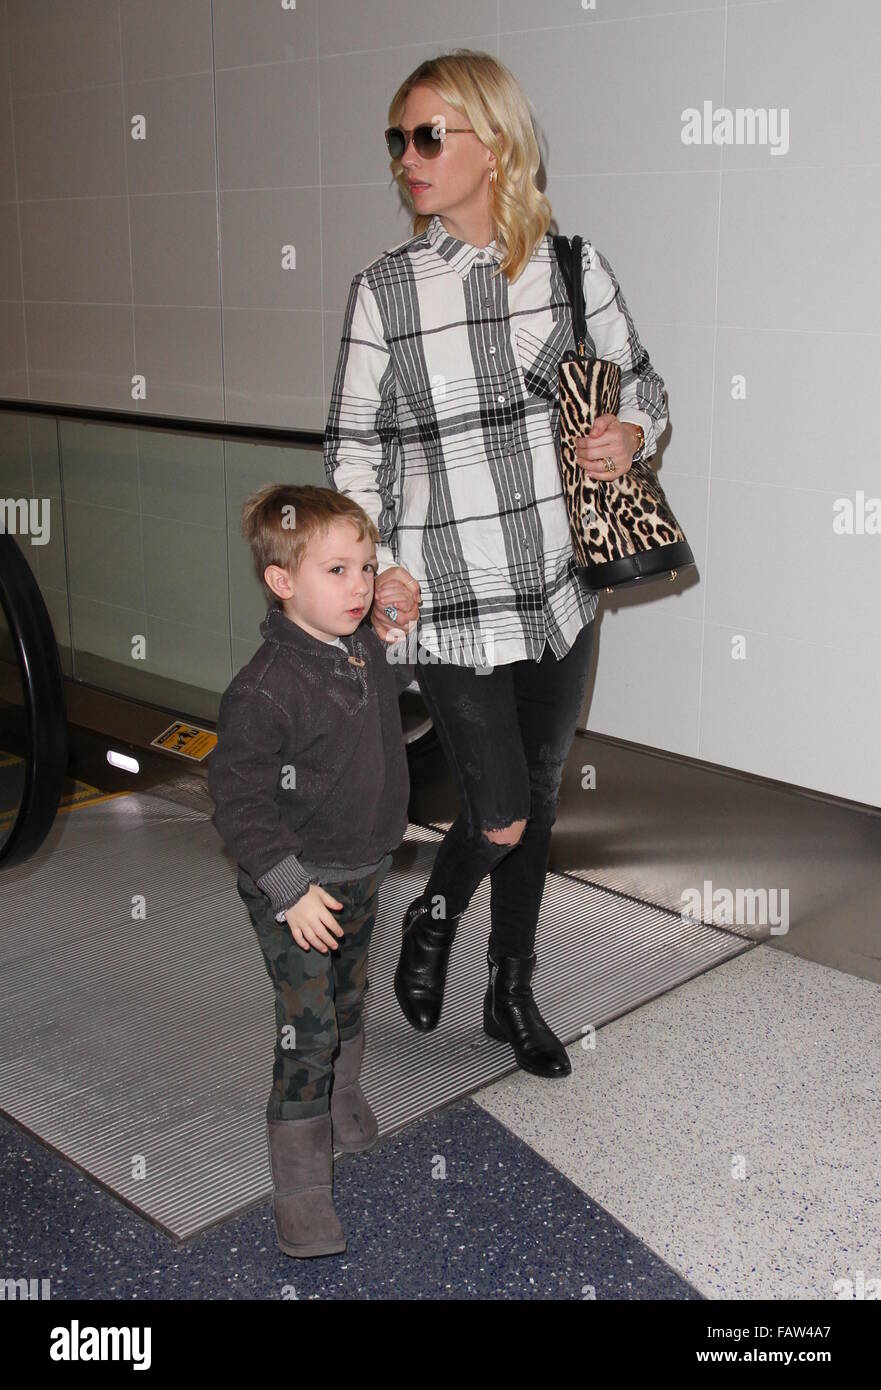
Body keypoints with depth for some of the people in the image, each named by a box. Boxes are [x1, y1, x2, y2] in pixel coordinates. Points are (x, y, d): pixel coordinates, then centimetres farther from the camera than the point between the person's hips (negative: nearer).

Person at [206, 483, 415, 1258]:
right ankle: (301, 1194, 9)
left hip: (363, 873, 8)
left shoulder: (371, 648, -2)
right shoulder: (265, 690, -26)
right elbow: (238, 797, -23)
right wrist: (291, 889, -24)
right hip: (296, 889, -7)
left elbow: (399, 682, 23)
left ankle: (342, 1105, 51)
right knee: (308, 1030, -4)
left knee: (350, 1002, 25)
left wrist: (403, 631, 4)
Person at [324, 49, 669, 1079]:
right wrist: (375, 565, -10)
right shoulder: (383, 290, -3)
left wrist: (631, 436, -12)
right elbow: (351, 448, 1)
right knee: (498, 819, -2)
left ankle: (511, 991, 38)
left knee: (538, 797, 16)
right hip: (449, 601, -2)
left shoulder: (572, 266, 0)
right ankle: (432, 922, 35)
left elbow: (642, 388, 11)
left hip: (560, 590, 3)